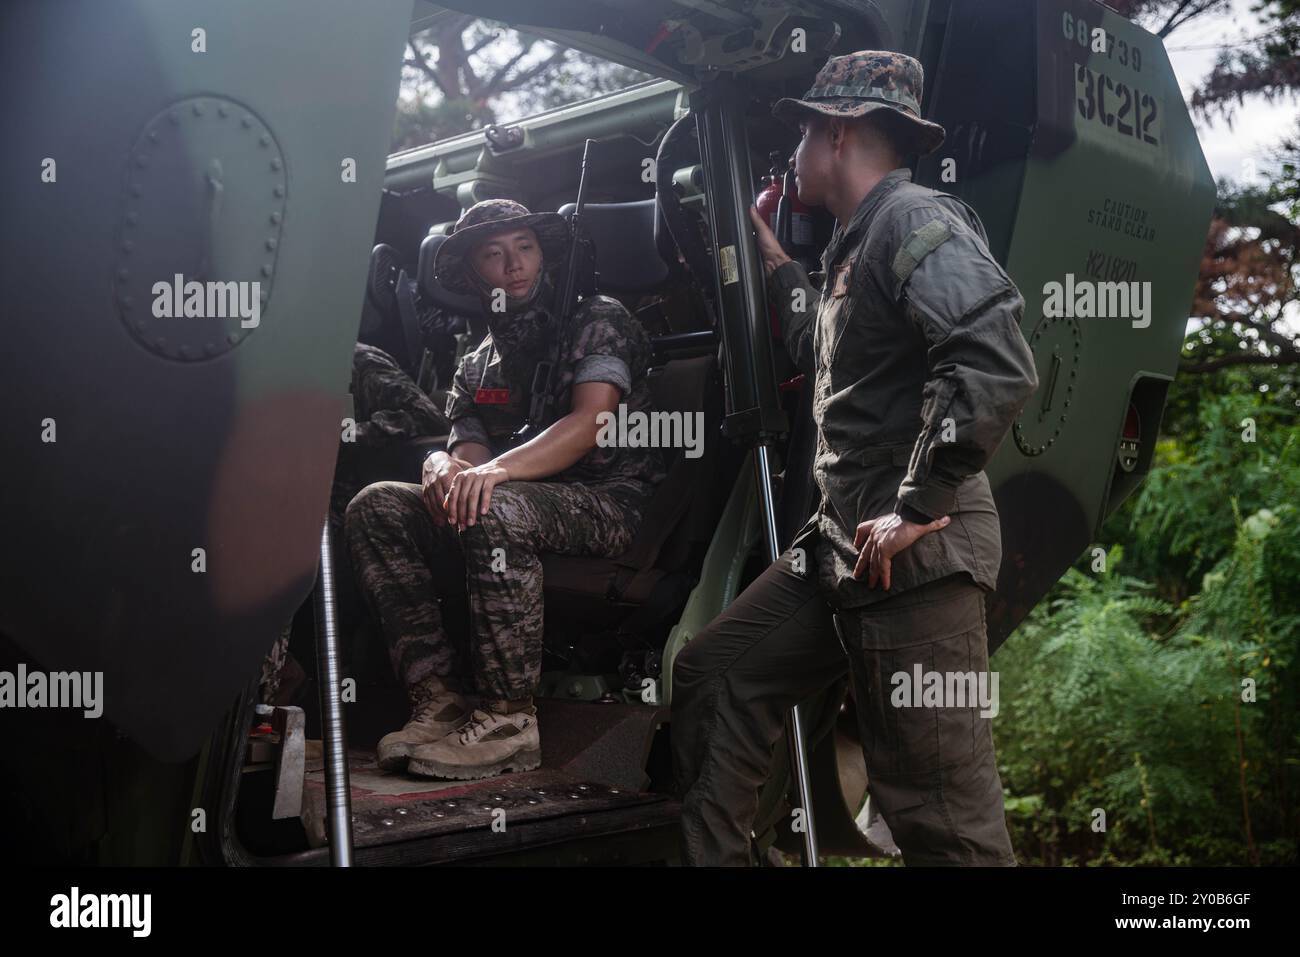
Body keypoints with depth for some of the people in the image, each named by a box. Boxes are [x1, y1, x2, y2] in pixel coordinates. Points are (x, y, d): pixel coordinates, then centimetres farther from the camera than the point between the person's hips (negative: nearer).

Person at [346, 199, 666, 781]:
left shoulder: (596, 320, 3)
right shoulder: (476, 369, 20)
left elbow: (590, 423, -14)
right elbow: (466, 453, 7)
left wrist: (498, 469, -31)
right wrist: (444, 468, -20)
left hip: (611, 502, -6)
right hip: (523, 508, 6)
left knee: (496, 508, -37)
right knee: (376, 507, -13)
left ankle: (510, 720, -30)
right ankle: (437, 703, -23)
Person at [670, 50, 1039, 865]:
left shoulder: (912, 217, -11)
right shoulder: (857, 241, 19)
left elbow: (999, 366, -25)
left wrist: (915, 510, -21)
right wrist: (774, 259, 33)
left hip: (915, 554, -10)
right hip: (841, 543, 10)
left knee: (941, 812, -7)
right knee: (712, 674, 16)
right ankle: (712, 853, 26)